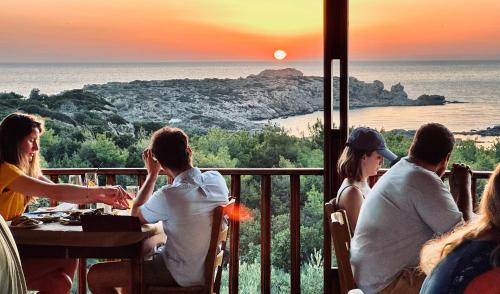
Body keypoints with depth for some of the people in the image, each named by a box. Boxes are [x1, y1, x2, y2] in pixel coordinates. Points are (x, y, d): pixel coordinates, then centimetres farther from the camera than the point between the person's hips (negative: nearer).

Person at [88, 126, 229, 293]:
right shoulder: (217, 179, -9)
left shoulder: (169, 196, -27)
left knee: (95, 276, 0)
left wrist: (152, 174, 1)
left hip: (179, 276, -8)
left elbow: (136, 215, -5)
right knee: (128, 262, 28)